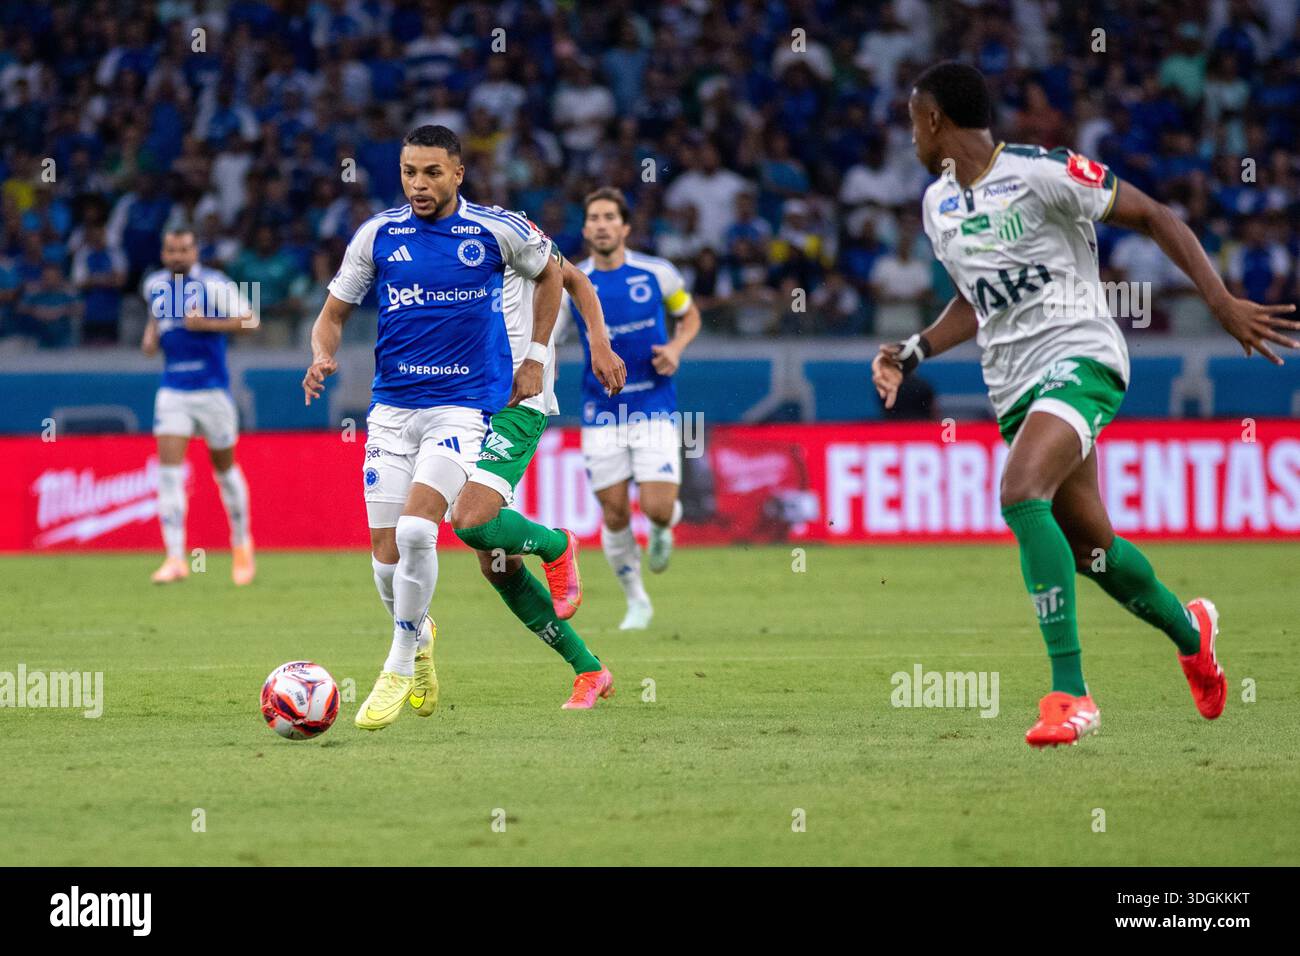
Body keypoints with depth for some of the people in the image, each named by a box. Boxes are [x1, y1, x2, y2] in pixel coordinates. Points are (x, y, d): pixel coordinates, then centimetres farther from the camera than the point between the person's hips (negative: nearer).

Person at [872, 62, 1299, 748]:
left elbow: (1153, 217, -7)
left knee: (1020, 494, -31)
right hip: (1013, 385, 8)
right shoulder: (938, 205, 12)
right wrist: (911, 354, 12)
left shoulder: (1040, 173, -11)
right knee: (1089, 548, 12)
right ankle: (1189, 630, 43)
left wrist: (1222, 302, -14)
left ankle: (1070, 692, -30)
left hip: (1078, 360, -8)